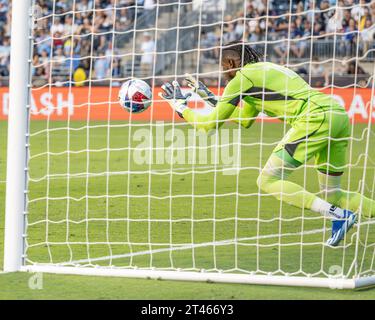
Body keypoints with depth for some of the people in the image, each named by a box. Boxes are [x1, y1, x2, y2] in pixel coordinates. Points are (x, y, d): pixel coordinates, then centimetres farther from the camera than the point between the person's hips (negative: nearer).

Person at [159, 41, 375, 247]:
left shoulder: (242, 78, 4)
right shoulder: (262, 70, 29)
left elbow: (211, 124, 7)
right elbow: (245, 121, 40)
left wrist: (180, 106, 21)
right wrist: (209, 97, 43)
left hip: (315, 118, -9)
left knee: (268, 181, -5)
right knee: (332, 195, 17)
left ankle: (338, 215, -18)